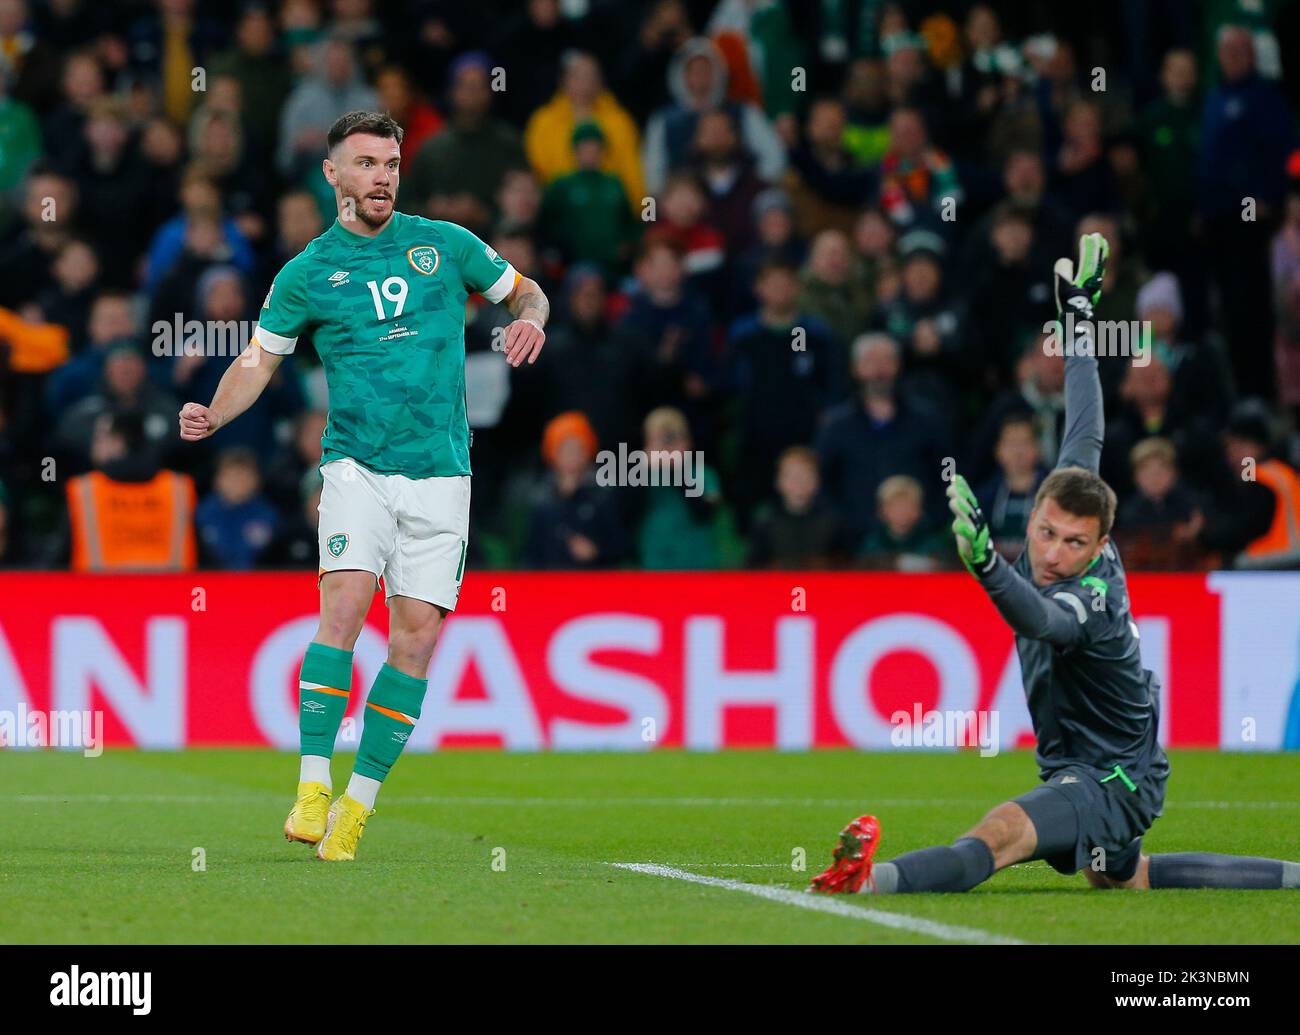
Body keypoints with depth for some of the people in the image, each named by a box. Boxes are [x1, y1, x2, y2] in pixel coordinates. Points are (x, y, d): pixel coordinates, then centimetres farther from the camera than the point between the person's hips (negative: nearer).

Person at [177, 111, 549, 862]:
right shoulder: (308, 273, 5)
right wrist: (214, 416, -10)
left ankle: (359, 802, 5)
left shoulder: (445, 244, 8)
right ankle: (313, 787, -19)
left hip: (440, 473, 2)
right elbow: (259, 360, 9)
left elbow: (525, 291, 19)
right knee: (344, 607, -21)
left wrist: (530, 321, -4)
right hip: (357, 467, -2)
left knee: (416, 638, -4)